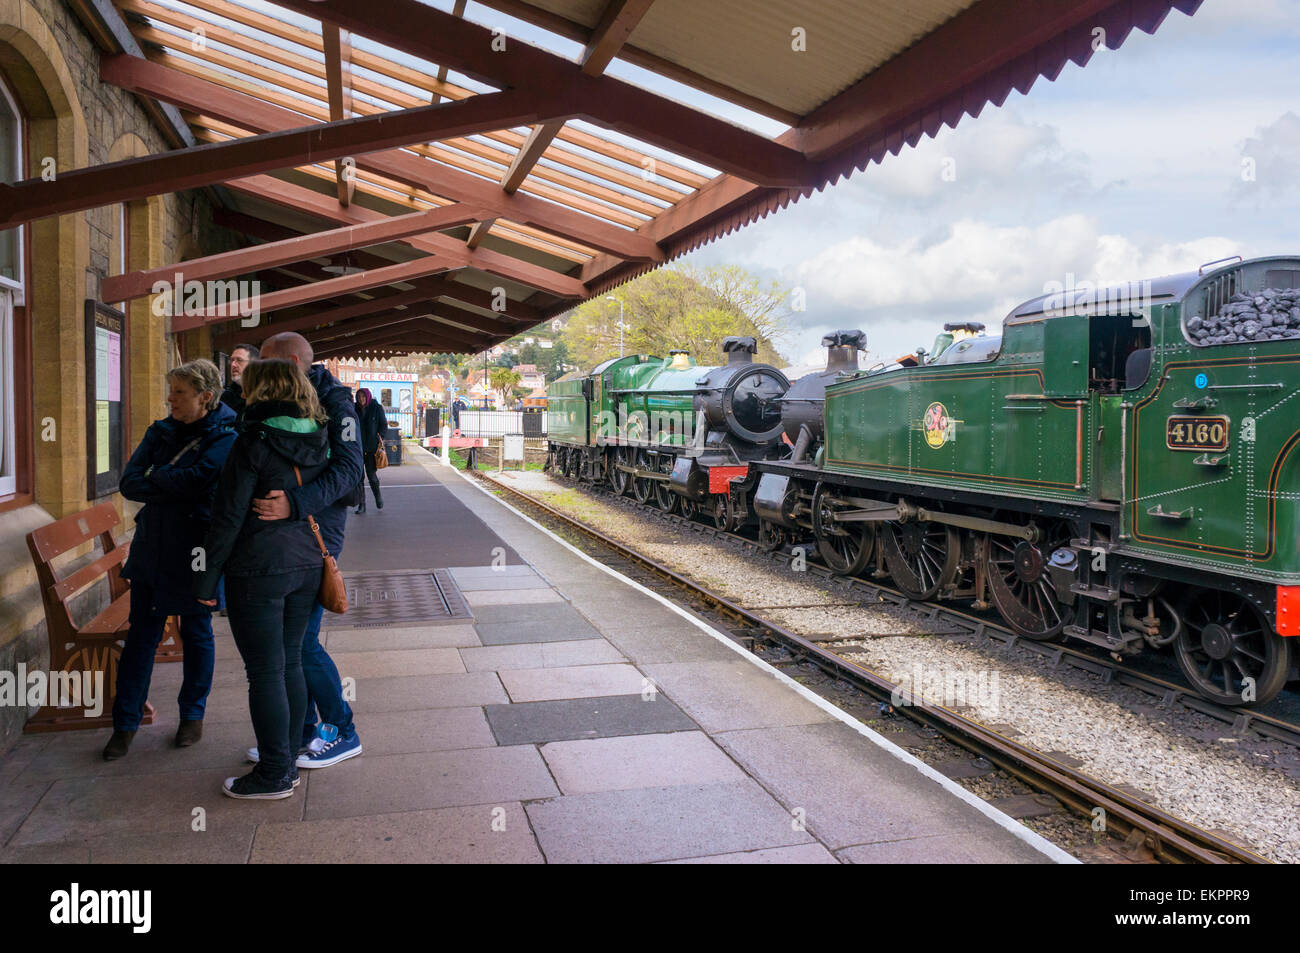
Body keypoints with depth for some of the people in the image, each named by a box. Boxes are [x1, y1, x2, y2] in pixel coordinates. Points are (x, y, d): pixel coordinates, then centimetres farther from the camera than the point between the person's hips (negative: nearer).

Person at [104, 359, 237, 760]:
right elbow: (128, 482, -2)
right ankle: (125, 723, 18)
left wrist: (155, 477, -8)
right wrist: (175, 488, -16)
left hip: (195, 552, -5)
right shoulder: (161, 431, 7)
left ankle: (192, 716, 26)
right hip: (152, 547, 5)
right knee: (141, 634, 8)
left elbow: (197, 478, -25)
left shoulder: (225, 439, -10)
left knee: (196, 634, 10)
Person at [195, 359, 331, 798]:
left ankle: (274, 775, 12)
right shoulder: (318, 441, 5)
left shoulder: (253, 443, -14)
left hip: (259, 570, -6)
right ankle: (287, 762, 26)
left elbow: (229, 517, -12)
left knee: (265, 672, 3)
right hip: (306, 566, 7)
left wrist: (207, 577, -6)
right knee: (291, 664, 15)